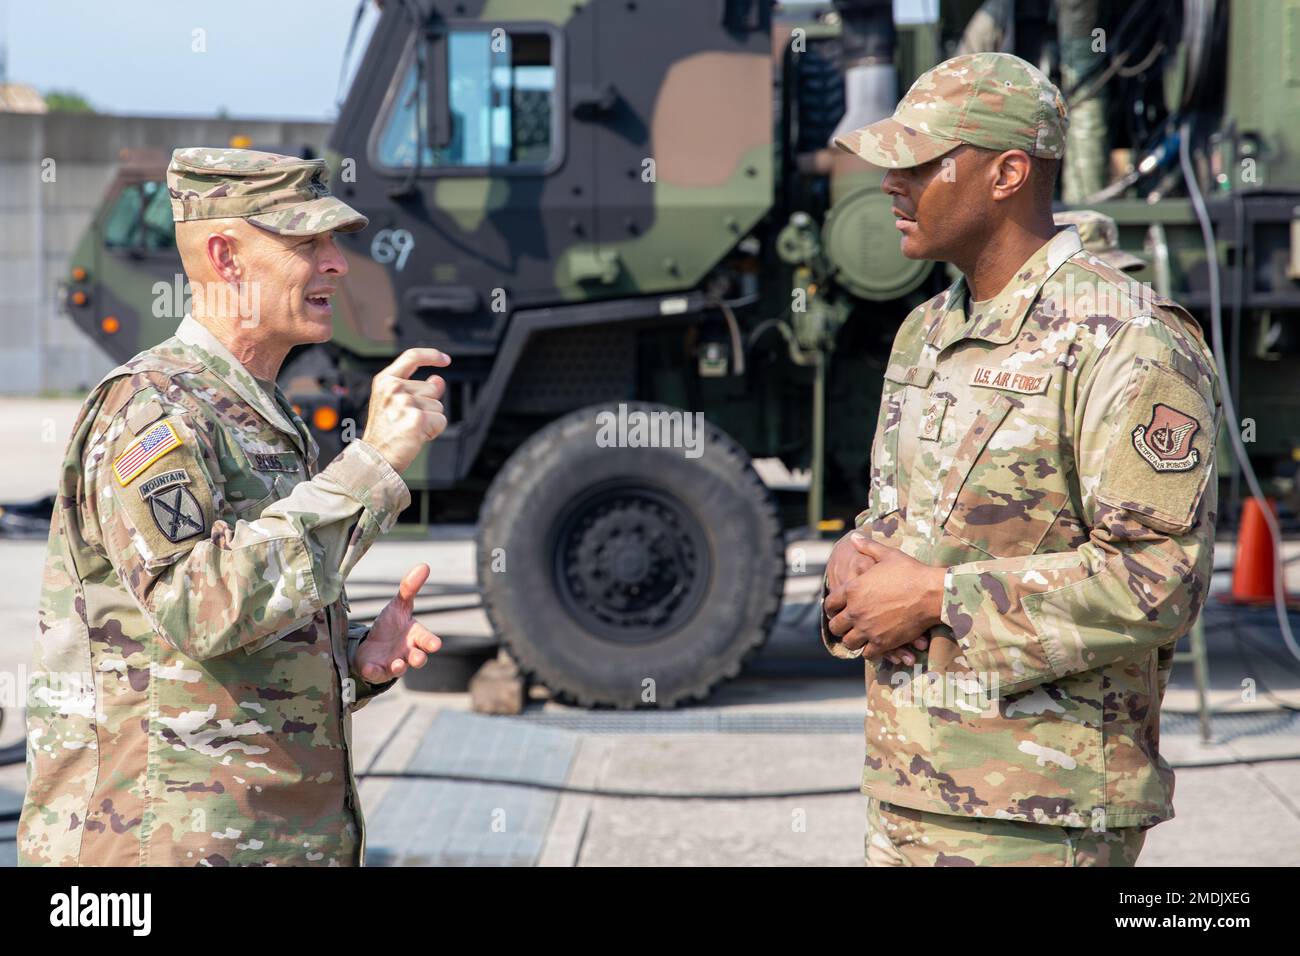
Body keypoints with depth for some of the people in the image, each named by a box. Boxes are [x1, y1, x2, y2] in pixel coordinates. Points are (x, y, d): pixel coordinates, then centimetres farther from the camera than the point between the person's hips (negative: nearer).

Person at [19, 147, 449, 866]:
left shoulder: (266, 427, 16)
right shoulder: (145, 409, -12)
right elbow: (205, 605, -28)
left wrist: (360, 656, 0)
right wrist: (373, 462, -26)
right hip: (165, 842, -9)